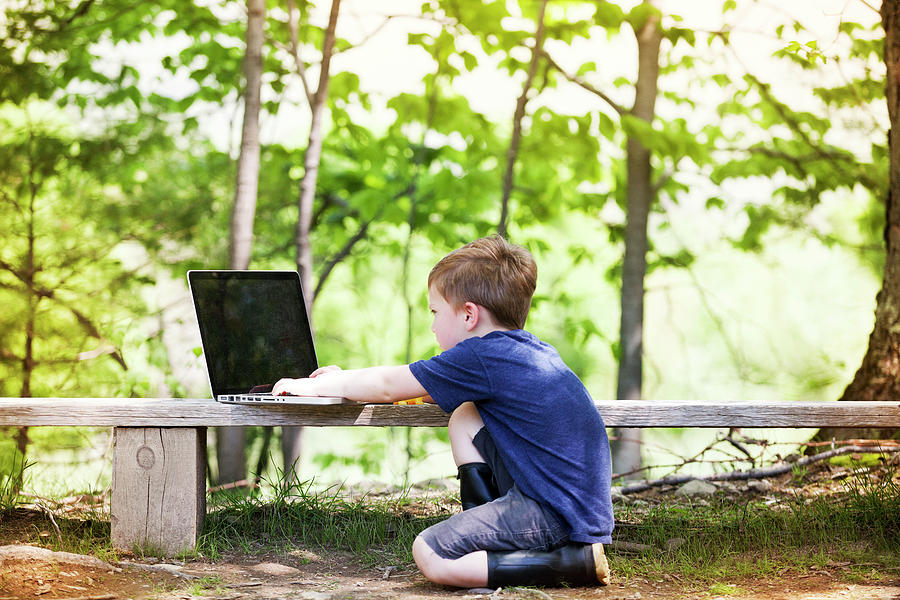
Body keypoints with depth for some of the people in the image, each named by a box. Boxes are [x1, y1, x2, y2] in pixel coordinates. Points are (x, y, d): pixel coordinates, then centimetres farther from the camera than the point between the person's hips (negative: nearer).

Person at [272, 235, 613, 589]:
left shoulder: (482, 357, -12)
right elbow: (436, 388, 28)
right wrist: (345, 381, 29)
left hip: (563, 515, -10)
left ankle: (576, 561, -11)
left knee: (428, 554, -11)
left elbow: (386, 386, -2)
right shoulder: (530, 350, 16)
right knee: (464, 417, 18)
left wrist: (314, 386, 12)